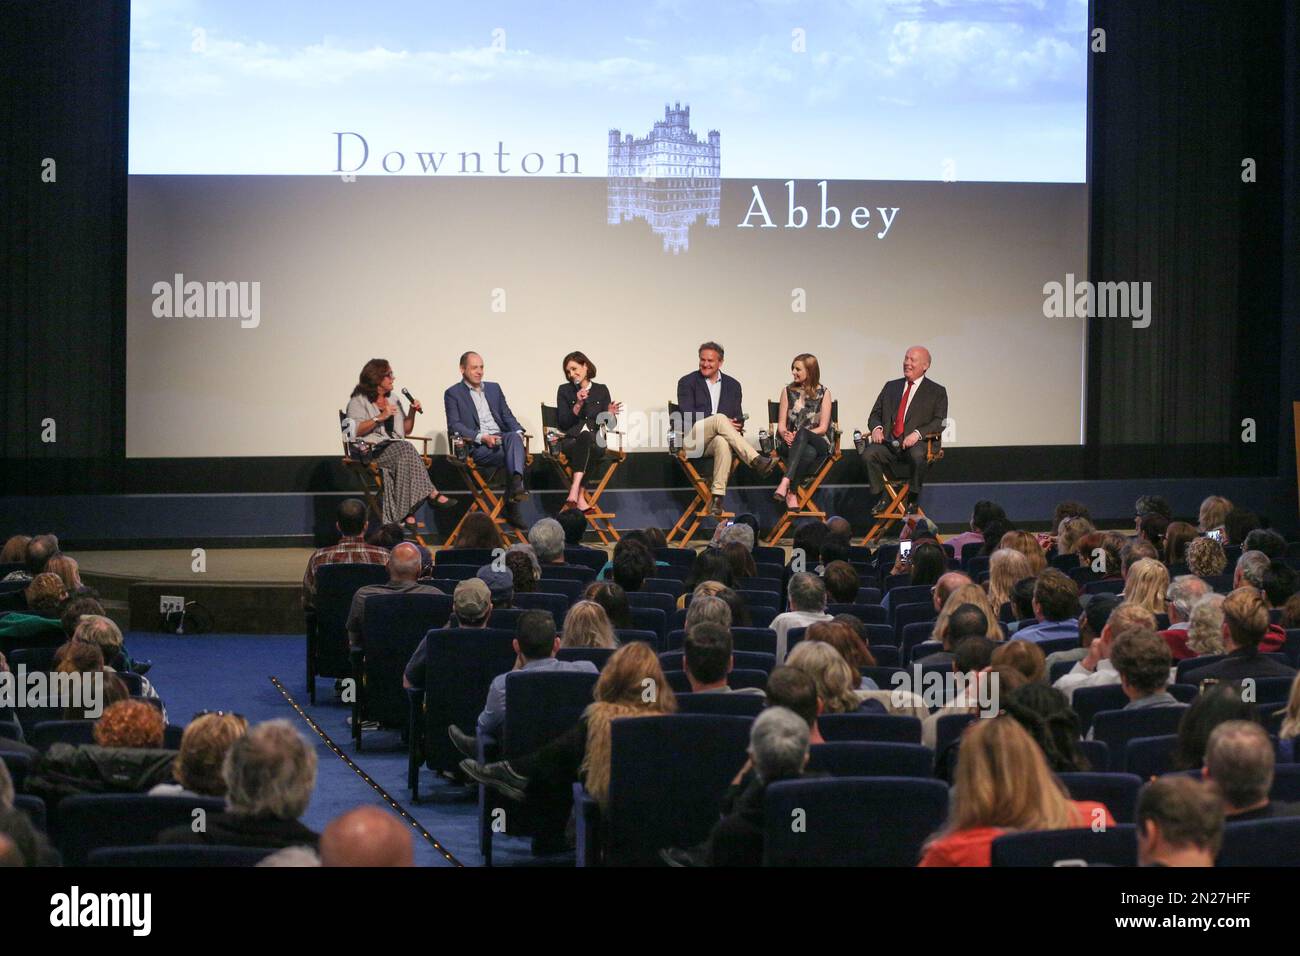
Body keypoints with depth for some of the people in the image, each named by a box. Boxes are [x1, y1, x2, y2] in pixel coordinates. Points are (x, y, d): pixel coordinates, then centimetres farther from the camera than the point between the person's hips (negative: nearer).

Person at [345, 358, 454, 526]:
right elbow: (355, 431, -12)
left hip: (396, 447, 5)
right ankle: (431, 493, -37)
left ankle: (407, 512, -44)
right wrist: (380, 417, -16)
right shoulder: (358, 401, 4)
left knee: (405, 452, -32)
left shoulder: (393, 399, 24)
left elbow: (406, 430, 26)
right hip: (372, 450, -5)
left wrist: (412, 413, 8)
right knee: (405, 449, -34)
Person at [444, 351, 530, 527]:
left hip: (500, 438, 4)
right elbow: (454, 426, -4)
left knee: (514, 438, -33)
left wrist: (518, 432, -2)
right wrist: (482, 437, -18)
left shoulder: (494, 388, 25)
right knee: (514, 454, -31)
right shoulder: (453, 393, 7)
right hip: (476, 446, -4)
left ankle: (516, 486, -49)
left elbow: (507, 416, 21)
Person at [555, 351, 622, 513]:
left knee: (585, 437, -37)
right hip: (570, 440, -1)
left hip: (595, 441, 1)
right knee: (584, 437, -37)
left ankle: (574, 493, -50)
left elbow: (609, 424, 13)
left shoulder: (601, 390, 15)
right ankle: (580, 499, -49)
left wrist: (610, 414, -9)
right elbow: (563, 423, 3)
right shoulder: (564, 391, 13)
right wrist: (578, 405, -8)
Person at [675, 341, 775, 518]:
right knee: (719, 418, -33)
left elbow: (738, 417, 15)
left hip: (718, 438, 2)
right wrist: (723, 423, -14)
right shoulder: (687, 382, 7)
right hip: (692, 440, -2)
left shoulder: (732, 385, 18)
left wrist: (737, 425, -13)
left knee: (723, 442, -37)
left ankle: (716, 498, -44)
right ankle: (756, 460, -41)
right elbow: (687, 417, -5)